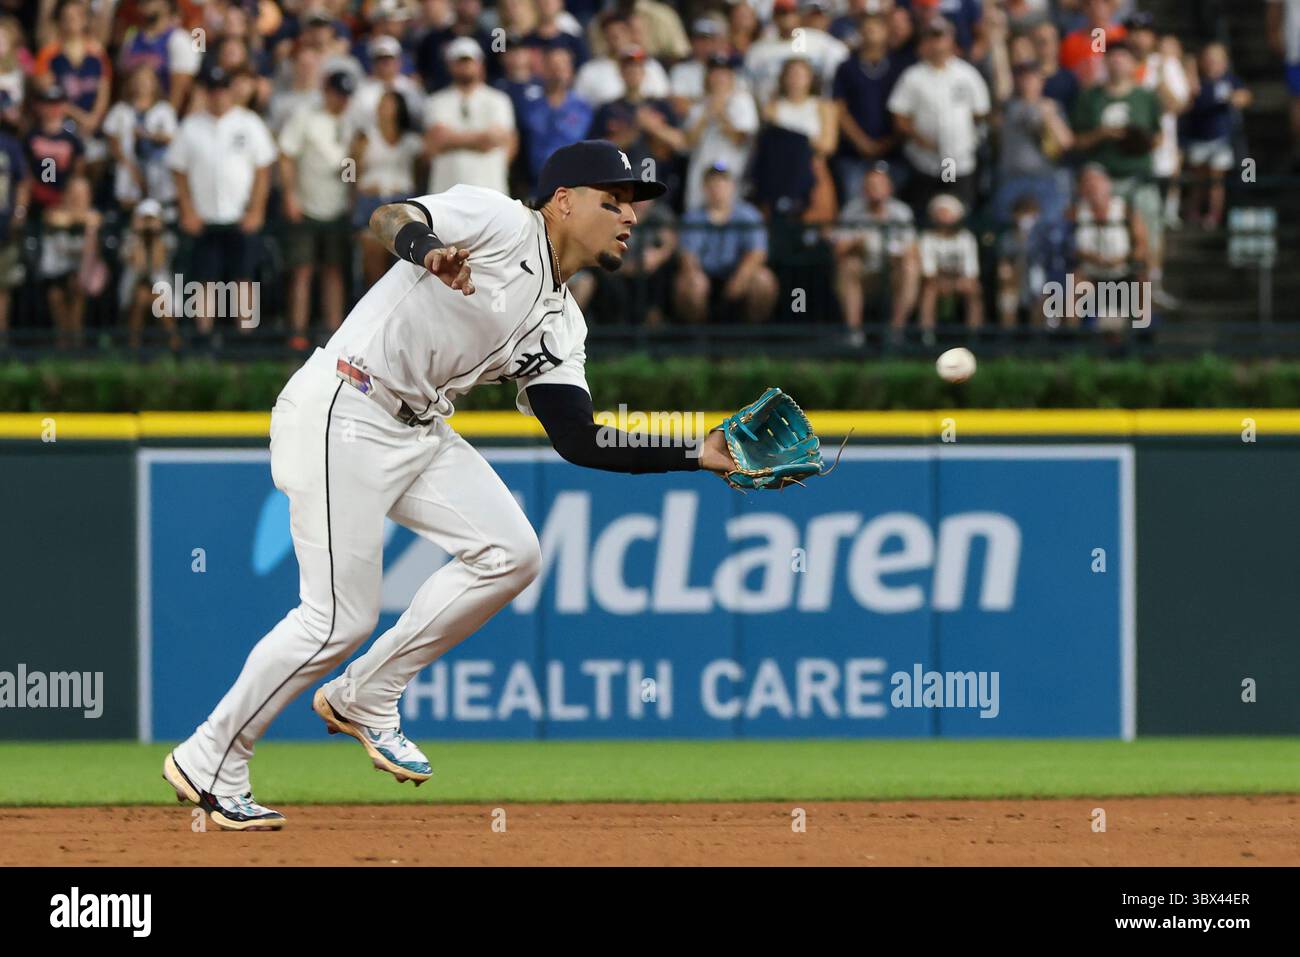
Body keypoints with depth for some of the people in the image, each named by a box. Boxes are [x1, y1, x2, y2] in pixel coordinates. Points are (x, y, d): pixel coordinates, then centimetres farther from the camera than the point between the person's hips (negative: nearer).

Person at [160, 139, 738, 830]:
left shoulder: (559, 326, 14)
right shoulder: (502, 224, -7)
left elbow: (578, 441, 6)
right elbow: (388, 217, -20)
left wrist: (699, 457, -1)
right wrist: (426, 247, -43)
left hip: (420, 432, 9)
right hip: (343, 414, -9)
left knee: (509, 554, -1)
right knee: (340, 618, -10)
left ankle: (364, 700, 12)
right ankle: (209, 764, 5)